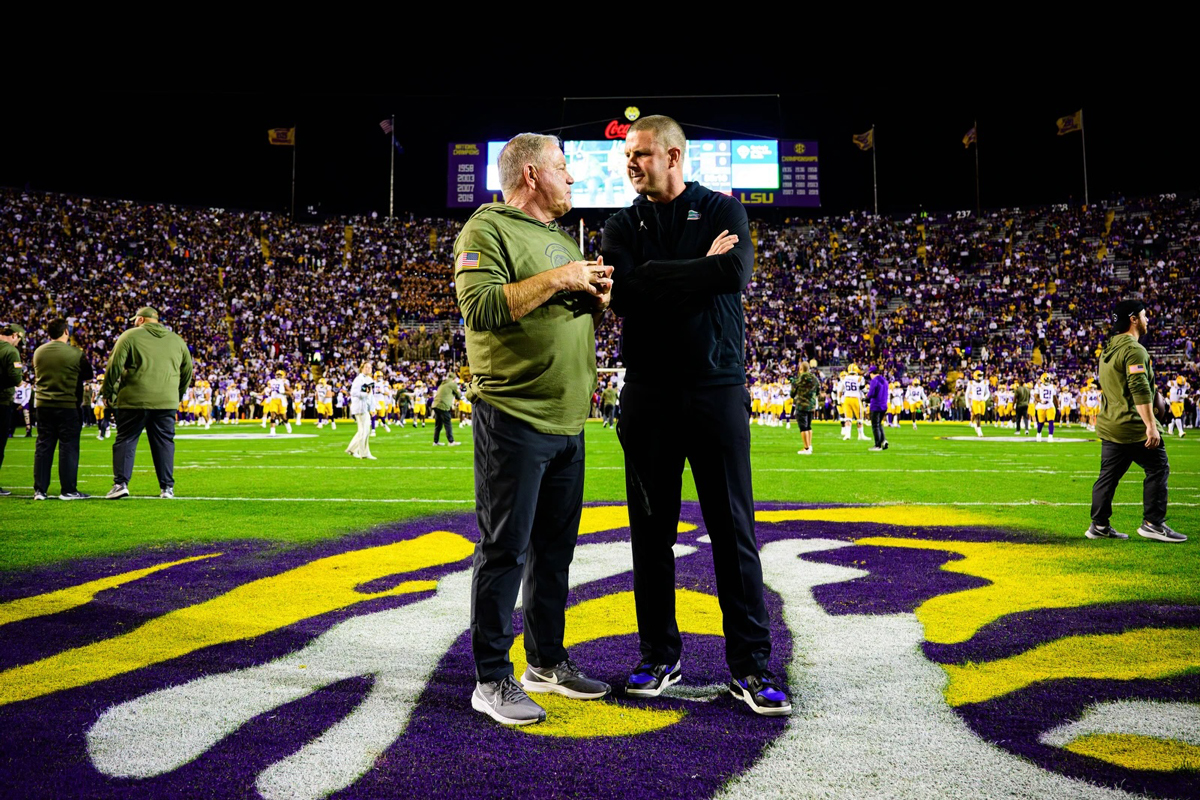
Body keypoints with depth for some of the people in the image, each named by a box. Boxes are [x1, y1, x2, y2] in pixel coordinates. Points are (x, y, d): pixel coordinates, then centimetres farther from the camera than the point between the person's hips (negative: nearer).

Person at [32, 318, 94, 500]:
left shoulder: (38, 352, 5)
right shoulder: (75, 353, -10)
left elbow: (37, 376, 18)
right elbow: (88, 376, 2)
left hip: (43, 405, 5)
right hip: (68, 405, -5)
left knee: (43, 447, 9)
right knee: (68, 447, 1)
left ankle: (40, 490, 11)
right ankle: (68, 490, 2)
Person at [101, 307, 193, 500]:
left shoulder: (130, 336, 1)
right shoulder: (177, 340, 13)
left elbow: (114, 366, -4)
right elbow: (187, 372, 17)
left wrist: (107, 392, 7)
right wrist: (177, 395, 28)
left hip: (134, 401, -3)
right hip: (166, 402, 3)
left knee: (125, 441, 6)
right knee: (164, 442, 8)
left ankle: (121, 483, 1)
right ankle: (167, 487, 8)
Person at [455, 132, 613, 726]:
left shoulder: (563, 239, 21)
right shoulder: (488, 229, -5)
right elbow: (480, 306, -20)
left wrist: (598, 299, 6)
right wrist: (556, 280, -17)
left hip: (568, 422, 9)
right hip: (513, 419, -8)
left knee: (555, 547, 14)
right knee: (505, 549, -3)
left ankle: (547, 661, 27)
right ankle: (492, 678, 8)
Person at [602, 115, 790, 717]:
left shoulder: (721, 210, 6)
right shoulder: (623, 226, 11)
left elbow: (737, 272, -15)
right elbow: (624, 291, -9)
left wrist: (659, 281, -12)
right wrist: (702, 269, -10)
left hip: (717, 386, -2)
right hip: (648, 391, 2)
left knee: (734, 529, 0)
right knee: (651, 529, 6)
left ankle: (749, 666, 9)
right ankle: (659, 657, 20)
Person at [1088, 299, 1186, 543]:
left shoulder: (1108, 349, 16)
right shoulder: (1134, 350, -14)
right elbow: (1140, 390, -23)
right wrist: (1151, 425, -23)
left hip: (1109, 426, 9)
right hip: (1133, 427, -9)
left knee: (1109, 475, 12)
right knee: (1158, 469, 2)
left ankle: (1099, 525, 15)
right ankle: (1152, 523, 3)